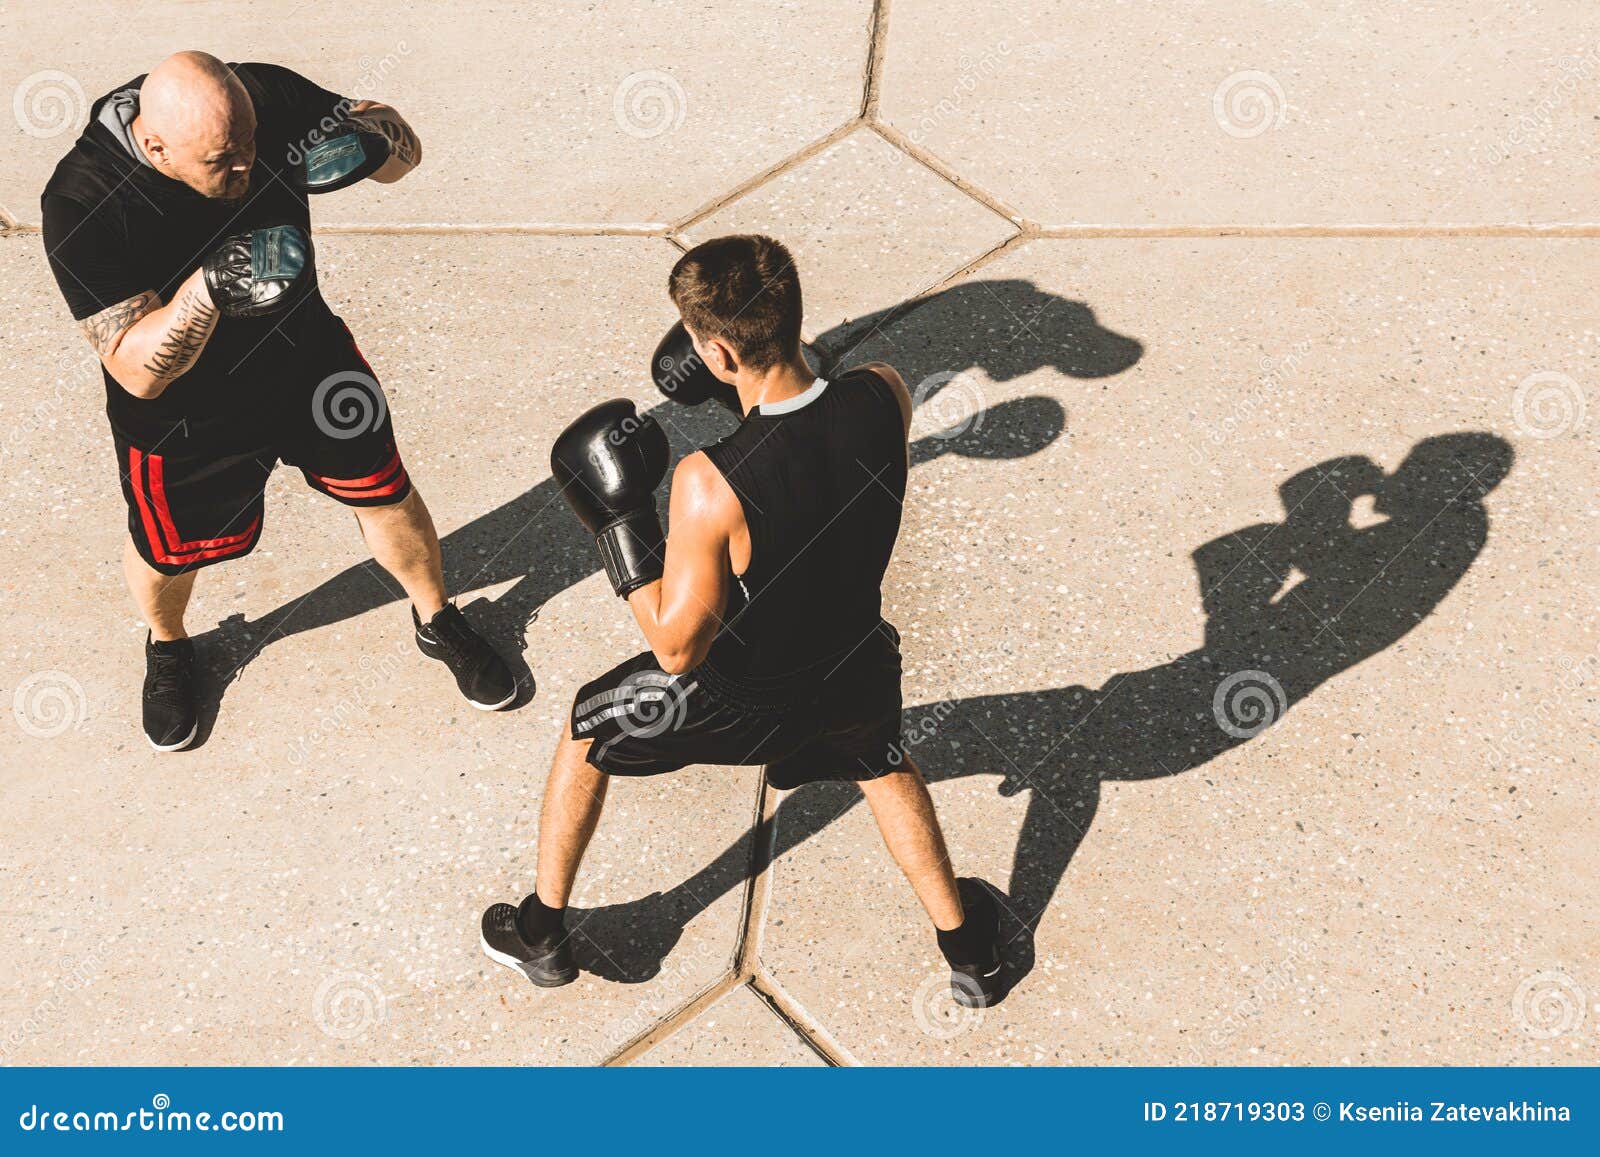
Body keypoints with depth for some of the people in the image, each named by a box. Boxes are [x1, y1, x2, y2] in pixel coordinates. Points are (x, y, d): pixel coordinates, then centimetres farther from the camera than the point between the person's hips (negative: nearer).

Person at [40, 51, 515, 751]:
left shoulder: (268, 98, -24)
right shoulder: (81, 204, -34)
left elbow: (406, 152, -11)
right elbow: (137, 371, -35)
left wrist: (366, 132, -35)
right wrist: (209, 285, -51)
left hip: (307, 359, 3)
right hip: (184, 419, -3)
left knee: (388, 496, 17)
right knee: (168, 551, 19)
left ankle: (437, 622, 49)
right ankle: (167, 649, 57)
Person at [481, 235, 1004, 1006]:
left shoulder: (709, 484, -37)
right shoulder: (884, 396, -23)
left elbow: (676, 648, -24)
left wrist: (618, 519, -18)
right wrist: (746, 391, -2)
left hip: (737, 700, -3)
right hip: (854, 670, 4)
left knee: (585, 731, 26)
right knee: (884, 765, 38)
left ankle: (541, 934, 43)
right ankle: (967, 949, 48)